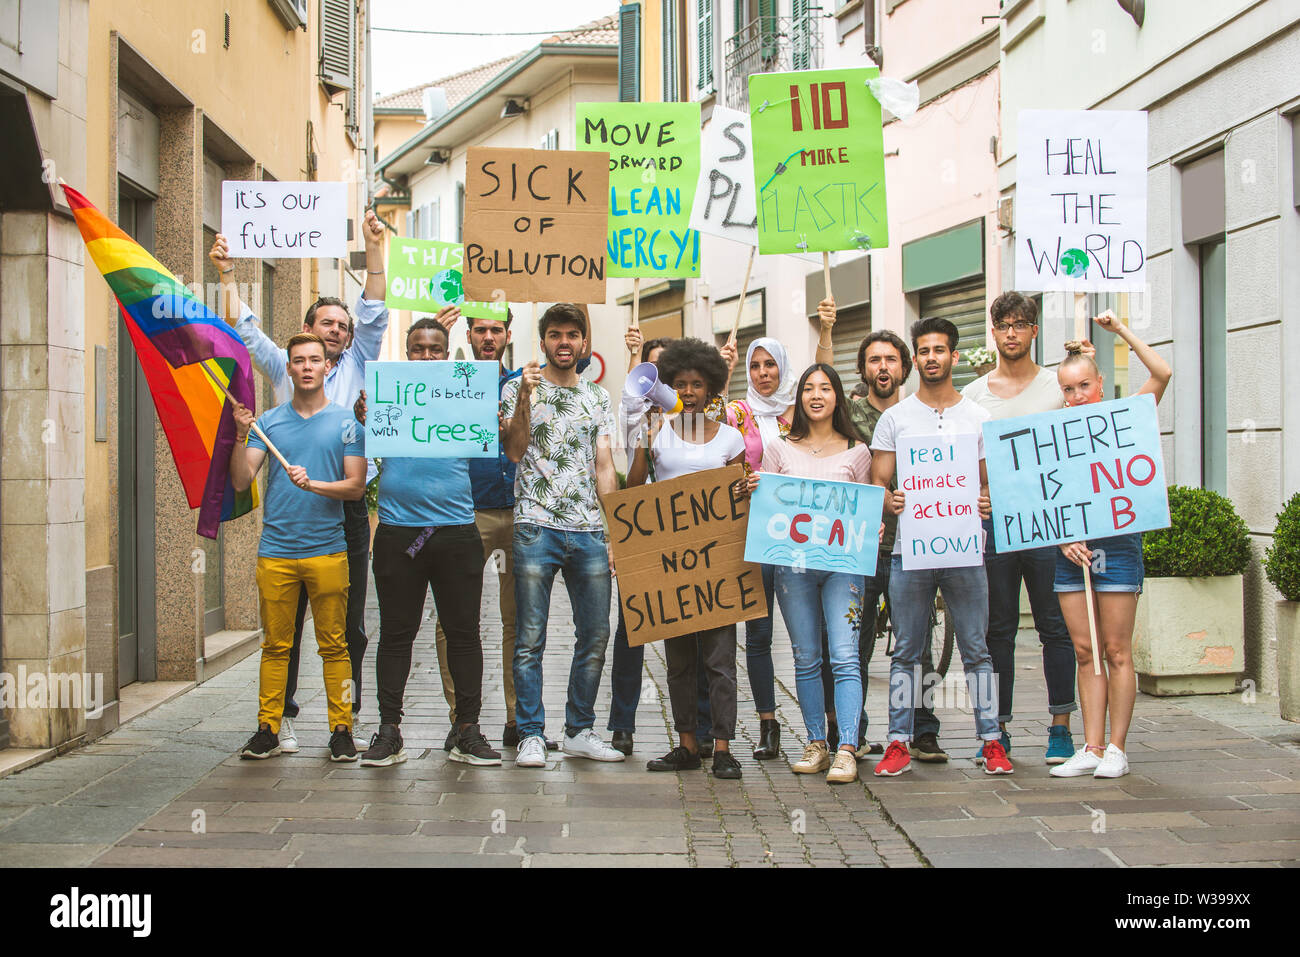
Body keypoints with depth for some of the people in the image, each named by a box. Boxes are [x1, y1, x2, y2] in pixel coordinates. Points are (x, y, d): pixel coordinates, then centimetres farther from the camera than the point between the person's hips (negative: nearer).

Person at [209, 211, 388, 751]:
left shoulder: (357, 367, 14)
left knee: (348, 620, 5)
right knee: (286, 619, 2)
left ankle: (347, 717, 13)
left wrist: (374, 249, -1)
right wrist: (227, 275, -6)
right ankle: (281, 717, 8)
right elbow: (243, 330, 4)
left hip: (348, 506, 1)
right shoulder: (283, 369, 11)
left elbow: (374, 313, 6)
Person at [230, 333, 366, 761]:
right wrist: (241, 436, -10)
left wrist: (313, 484, -16)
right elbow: (241, 482, 2)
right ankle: (268, 730, 13)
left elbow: (356, 486, -1)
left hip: (327, 549, -1)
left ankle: (341, 730, 8)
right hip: (275, 550, 1)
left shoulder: (345, 422, 4)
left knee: (333, 645, 1)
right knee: (275, 645, 6)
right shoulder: (268, 421, 9)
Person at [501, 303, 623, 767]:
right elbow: (515, 450, -8)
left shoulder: (598, 398, 16)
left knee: (595, 636, 5)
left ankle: (579, 730, 16)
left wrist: (615, 532, 8)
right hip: (536, 527, -4)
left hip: (589, 532, 4)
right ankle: (530, 736, 6)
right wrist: (525, 395, -19)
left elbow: (605, 469, 14)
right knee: (530, 639, -2)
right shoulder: (518, 388, 5)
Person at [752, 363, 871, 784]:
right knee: (806, 658, 5)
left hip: (842, 561, -1)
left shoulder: (856, 451, 9)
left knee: (844, 657, -11)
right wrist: (753, 492, -7)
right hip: (793, 561, 2)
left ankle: (846, 749, -13)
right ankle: (816, 744, 14)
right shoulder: (779, 449, 11)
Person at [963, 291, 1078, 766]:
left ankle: (1060, 727, 9)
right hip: (992, 520, 2)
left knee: (1055, 627, 1)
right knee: (997, 630, 5)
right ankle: (998, 728, 12)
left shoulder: (1058, 386, 6)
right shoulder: (973, 394, 11)